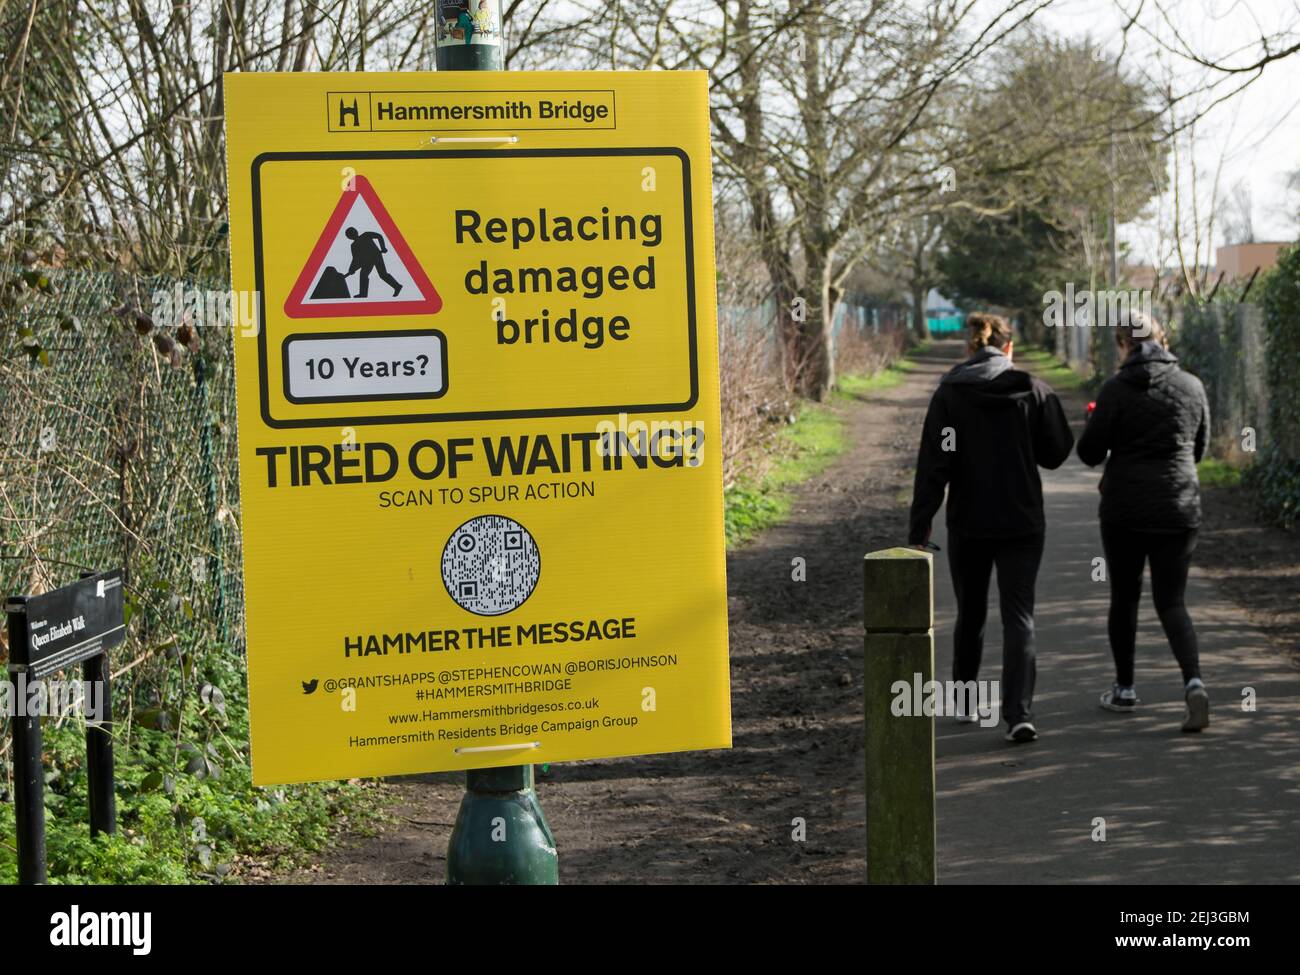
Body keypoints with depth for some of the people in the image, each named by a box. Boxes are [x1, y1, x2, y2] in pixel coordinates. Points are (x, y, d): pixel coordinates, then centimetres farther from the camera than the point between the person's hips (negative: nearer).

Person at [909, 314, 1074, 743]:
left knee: (970, 613, 18)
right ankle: (1019, 713, -15)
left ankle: (963, 699, 31)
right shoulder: (1034, 390, -3)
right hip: (1022, 524, 0)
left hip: (968, 525, 0)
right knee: (1019, 617, -1)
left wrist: (919, 526, -7)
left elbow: (934, 465, -10)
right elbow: (1055, 453, 1)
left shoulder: (949, 394, -6)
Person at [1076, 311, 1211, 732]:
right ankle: (1193, 681, -17)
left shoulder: (1117, 389, -10)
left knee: (1124, 598, 14)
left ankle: (1124, 689, 22)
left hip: (1125, 511, -3)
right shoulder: (1192, 386, 3)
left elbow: (1089, 453, -7)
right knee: (1171, 602, 5)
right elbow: (1199, 448, 13)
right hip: (1180, 509, 3)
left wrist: (1093, 422, 13)